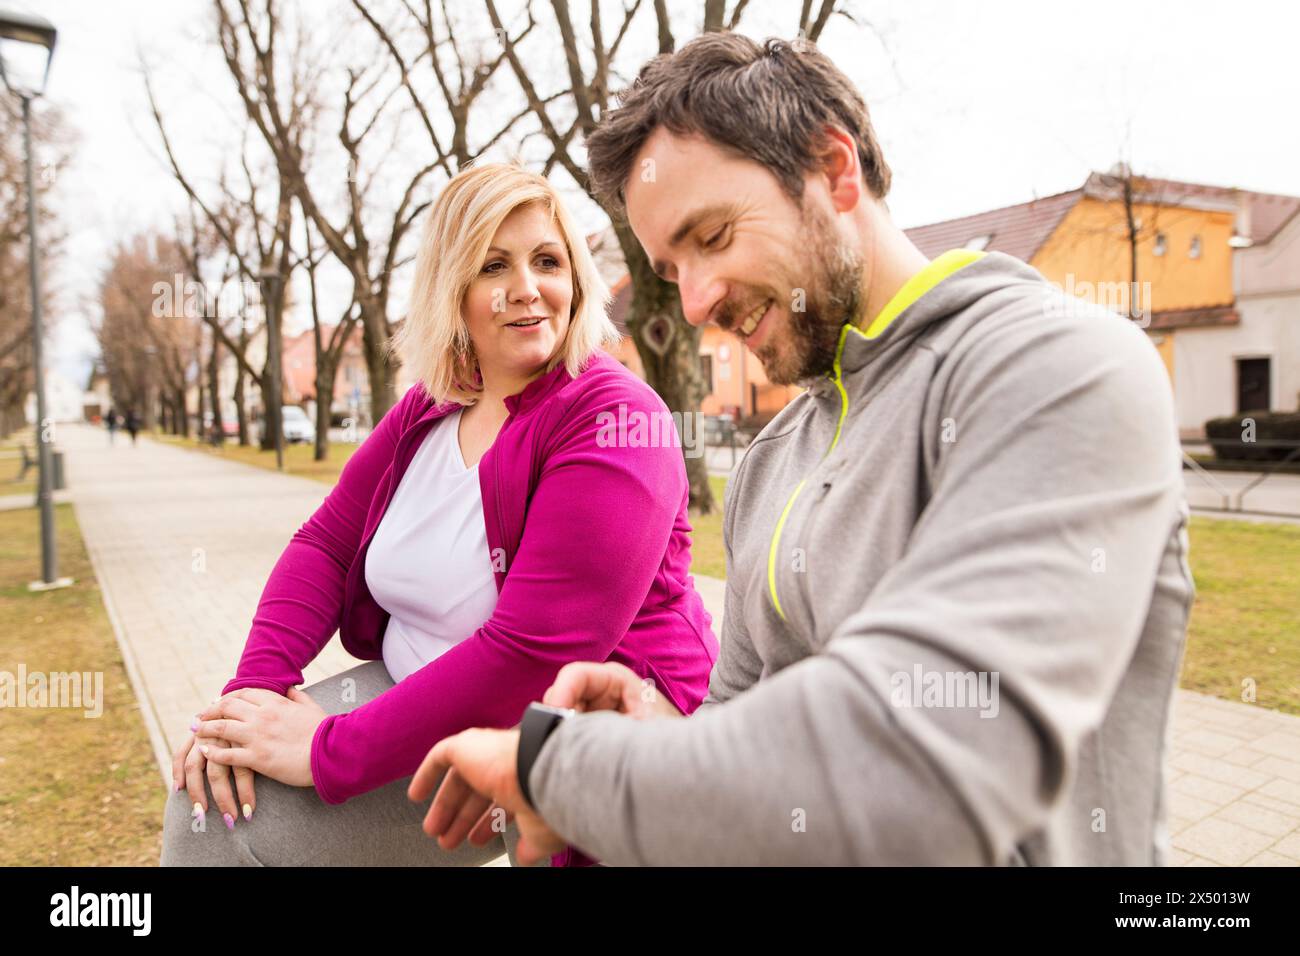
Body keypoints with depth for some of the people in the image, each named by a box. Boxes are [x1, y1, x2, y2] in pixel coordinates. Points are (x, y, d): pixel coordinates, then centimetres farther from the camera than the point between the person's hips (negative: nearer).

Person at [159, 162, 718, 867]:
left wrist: (333, 752, -23)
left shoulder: (613, 418, -21)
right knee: (211, 810, -2)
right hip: (421, 697, 7)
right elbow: (326, 544, 6)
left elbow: (533, 651, -28)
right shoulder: (425, 410, 3)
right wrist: (255, 683, -11)